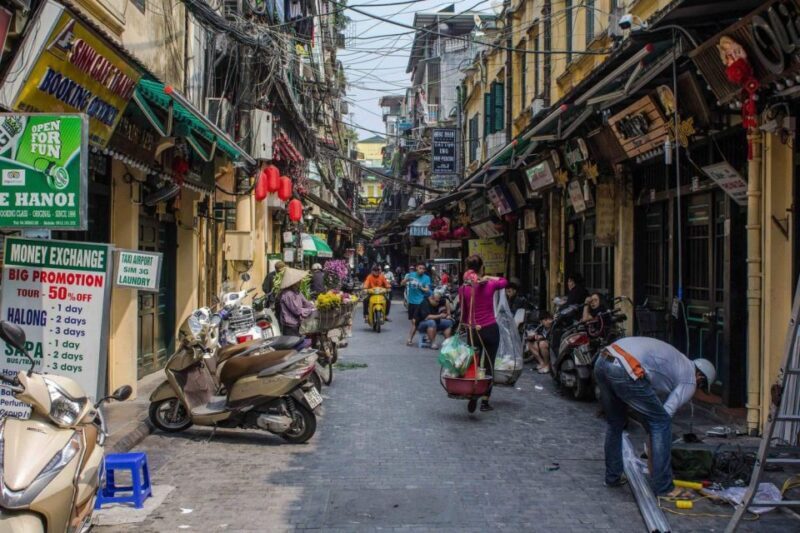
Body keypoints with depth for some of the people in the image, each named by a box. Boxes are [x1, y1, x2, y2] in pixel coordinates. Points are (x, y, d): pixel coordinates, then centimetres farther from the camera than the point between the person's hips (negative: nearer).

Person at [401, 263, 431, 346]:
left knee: (415, 321, -12)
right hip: (411, 301, 5)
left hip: (420, 302, -5)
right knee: (412, 321, 13)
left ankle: (410, 339, -8)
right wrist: (406, 279, -19)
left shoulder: (426, 278, -5)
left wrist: (421, 288, -29)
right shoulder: (411, 275, 4)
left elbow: (427, 290, -10)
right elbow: (402, 283, 1)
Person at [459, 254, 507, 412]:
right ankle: (485, 401, 6)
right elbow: (504, 281, 18)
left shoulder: (463, 289, -4)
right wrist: (489, 278, 11)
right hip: (491, 329, -1)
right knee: (489, 365, 7)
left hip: (473, 331, 1)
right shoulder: (490, 285, -5)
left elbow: (463, 314, 2)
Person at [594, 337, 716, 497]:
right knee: (661, 422, 8)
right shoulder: (689, 380, 14)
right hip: (624, 370, -8)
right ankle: (663, 487, 12)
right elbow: (666, 414, 10)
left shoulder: (677, 361, 36)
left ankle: (613, 477, 36)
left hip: (602, 361, 8)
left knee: (615, 422, 27)